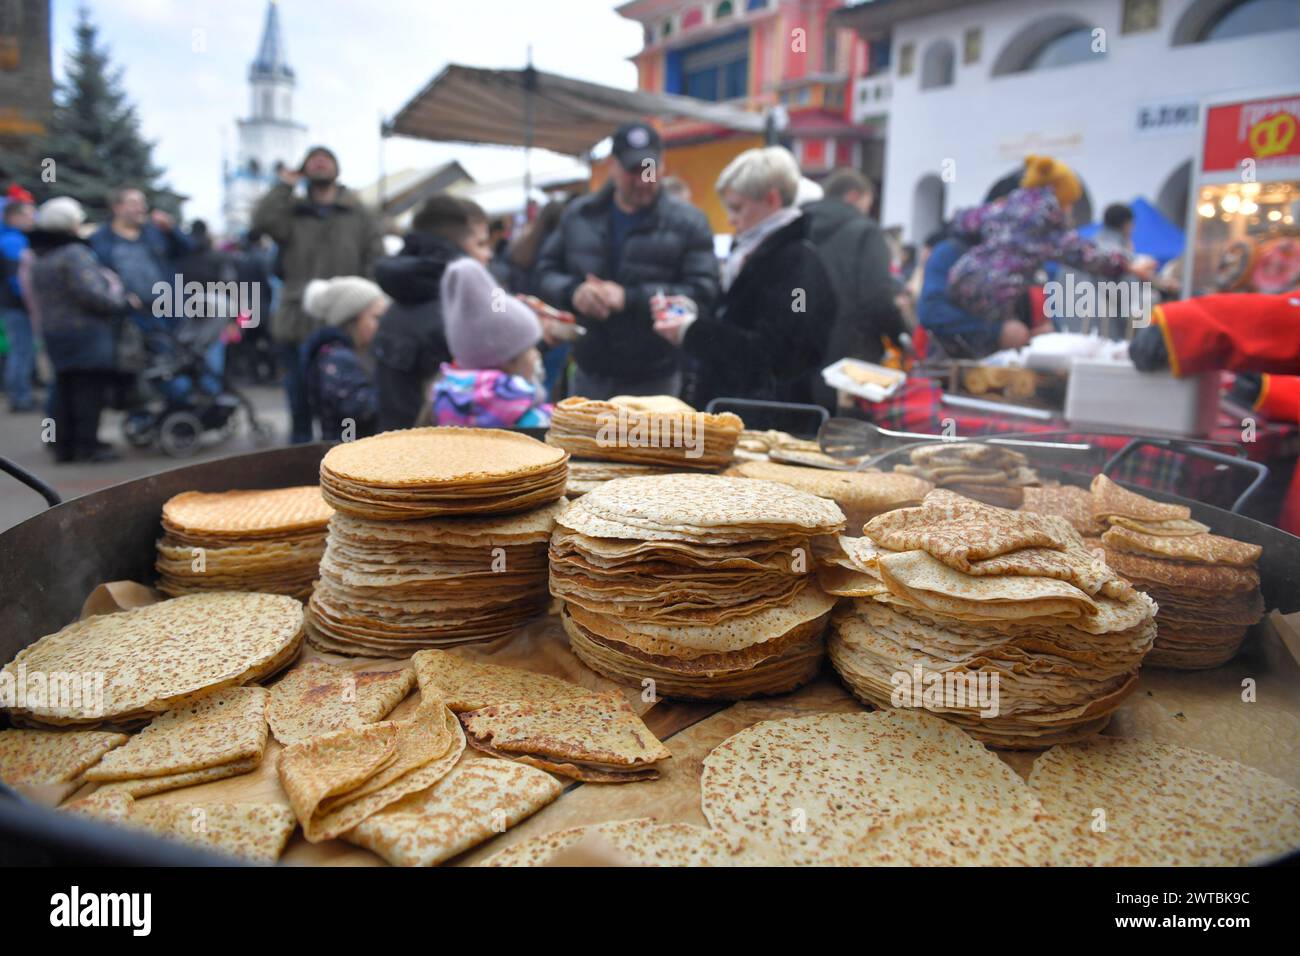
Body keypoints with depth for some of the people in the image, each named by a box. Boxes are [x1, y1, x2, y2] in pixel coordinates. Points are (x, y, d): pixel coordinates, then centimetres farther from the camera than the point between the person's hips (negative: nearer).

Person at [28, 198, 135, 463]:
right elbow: (90, 294, -21)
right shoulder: (74, 254, -13)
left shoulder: (38, 261, 17)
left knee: (65, 389, 12)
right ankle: (87, 445, -6)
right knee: (90, 387, -5)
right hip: (86, 332, -9)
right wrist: (124, 302, -9)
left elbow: (39, 298, 21)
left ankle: (64, 445, 14)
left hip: (54, 333, 9)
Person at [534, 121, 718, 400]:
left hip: (655, 382, -4)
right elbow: (545, 272, 11)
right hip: (589, 376, 4)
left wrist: (629, 298, -21)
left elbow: (702, 293, -12)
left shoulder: (688, 223, -3)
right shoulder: (578, 215, 9)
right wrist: (572, 292, -13)